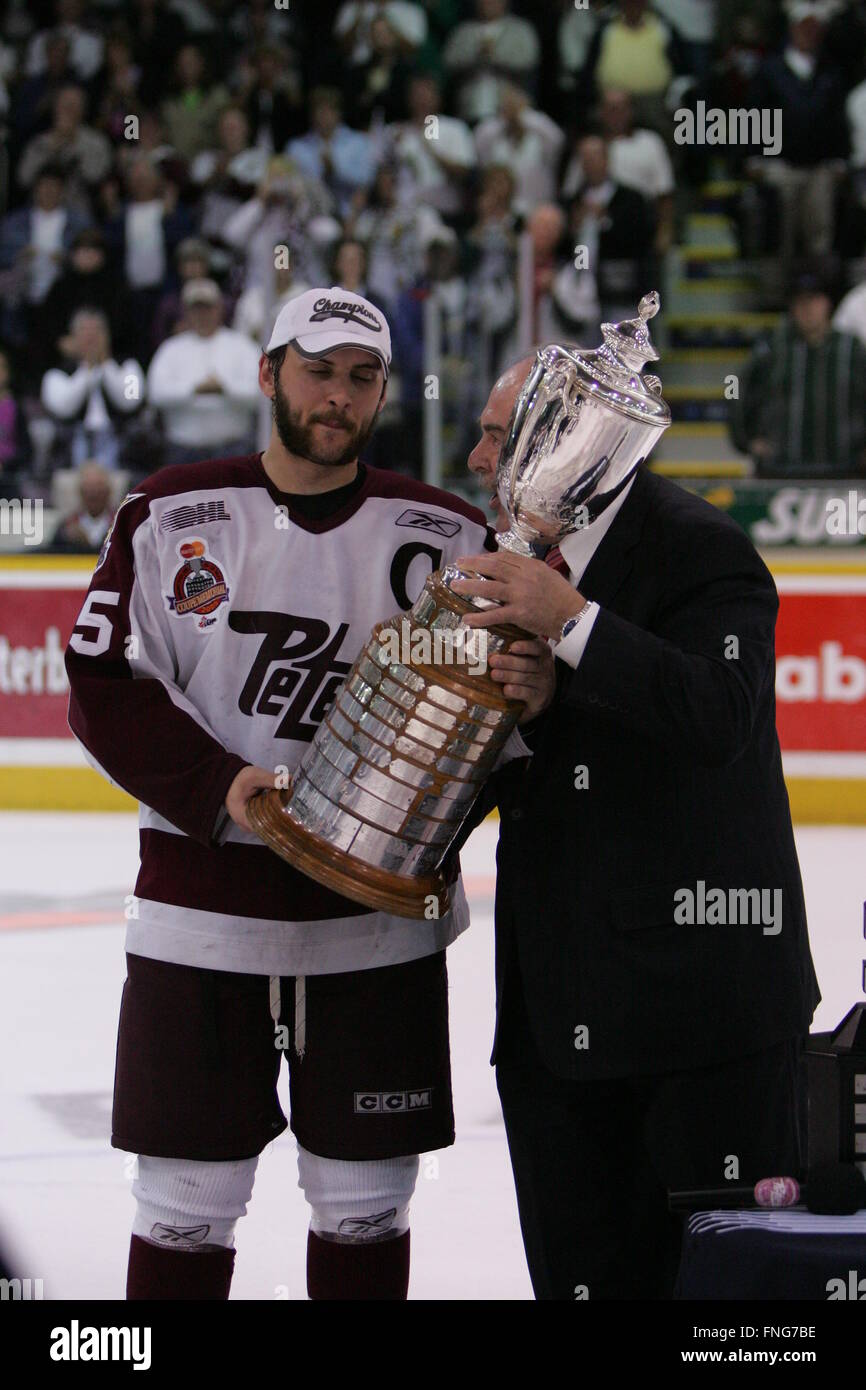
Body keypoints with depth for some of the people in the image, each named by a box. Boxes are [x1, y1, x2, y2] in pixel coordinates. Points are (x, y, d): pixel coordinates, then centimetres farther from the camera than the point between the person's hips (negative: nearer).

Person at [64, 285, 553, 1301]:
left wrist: (529, 694, -22)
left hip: (379, 923, 1)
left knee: (365, 1199, 9)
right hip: (201, 917, -1)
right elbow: (104, 685, -2)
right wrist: (219, 786, -16)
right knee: (186, 1200, 3)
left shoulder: (446, 533, 2)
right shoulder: (171, 516, 0)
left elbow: (485, 714, 3)